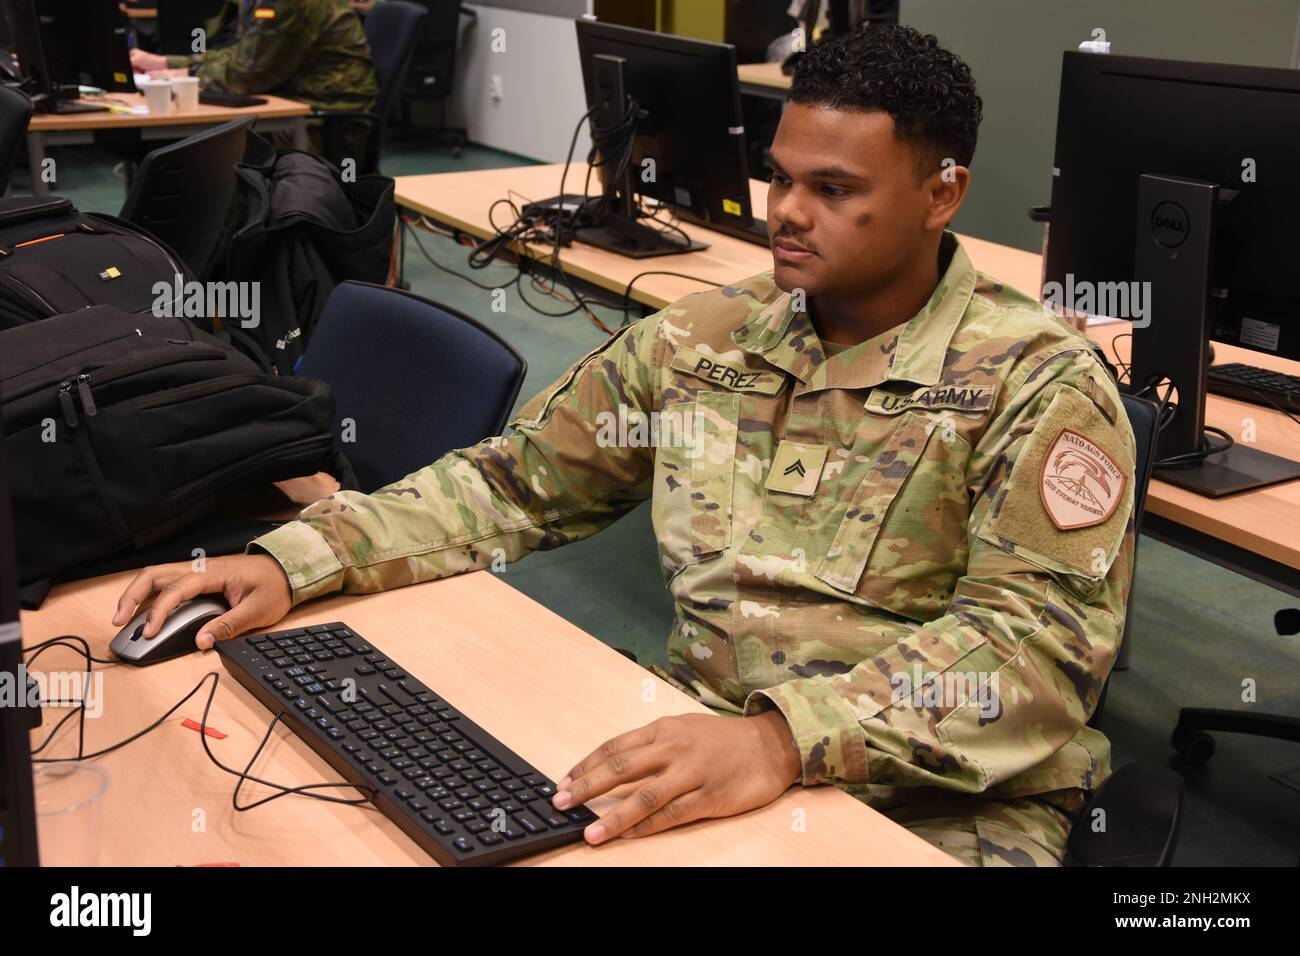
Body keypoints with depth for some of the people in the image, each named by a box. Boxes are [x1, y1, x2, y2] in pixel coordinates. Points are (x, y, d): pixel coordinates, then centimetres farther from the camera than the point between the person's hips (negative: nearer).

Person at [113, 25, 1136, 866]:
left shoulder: (1036, 382, -8)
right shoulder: (704, 338, 7)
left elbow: (1041, 634, -20)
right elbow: (518, 479, 12)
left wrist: (783, 739, -34)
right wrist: (292, 561, -1)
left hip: (941, 800, -3)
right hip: (704, 752, 4)